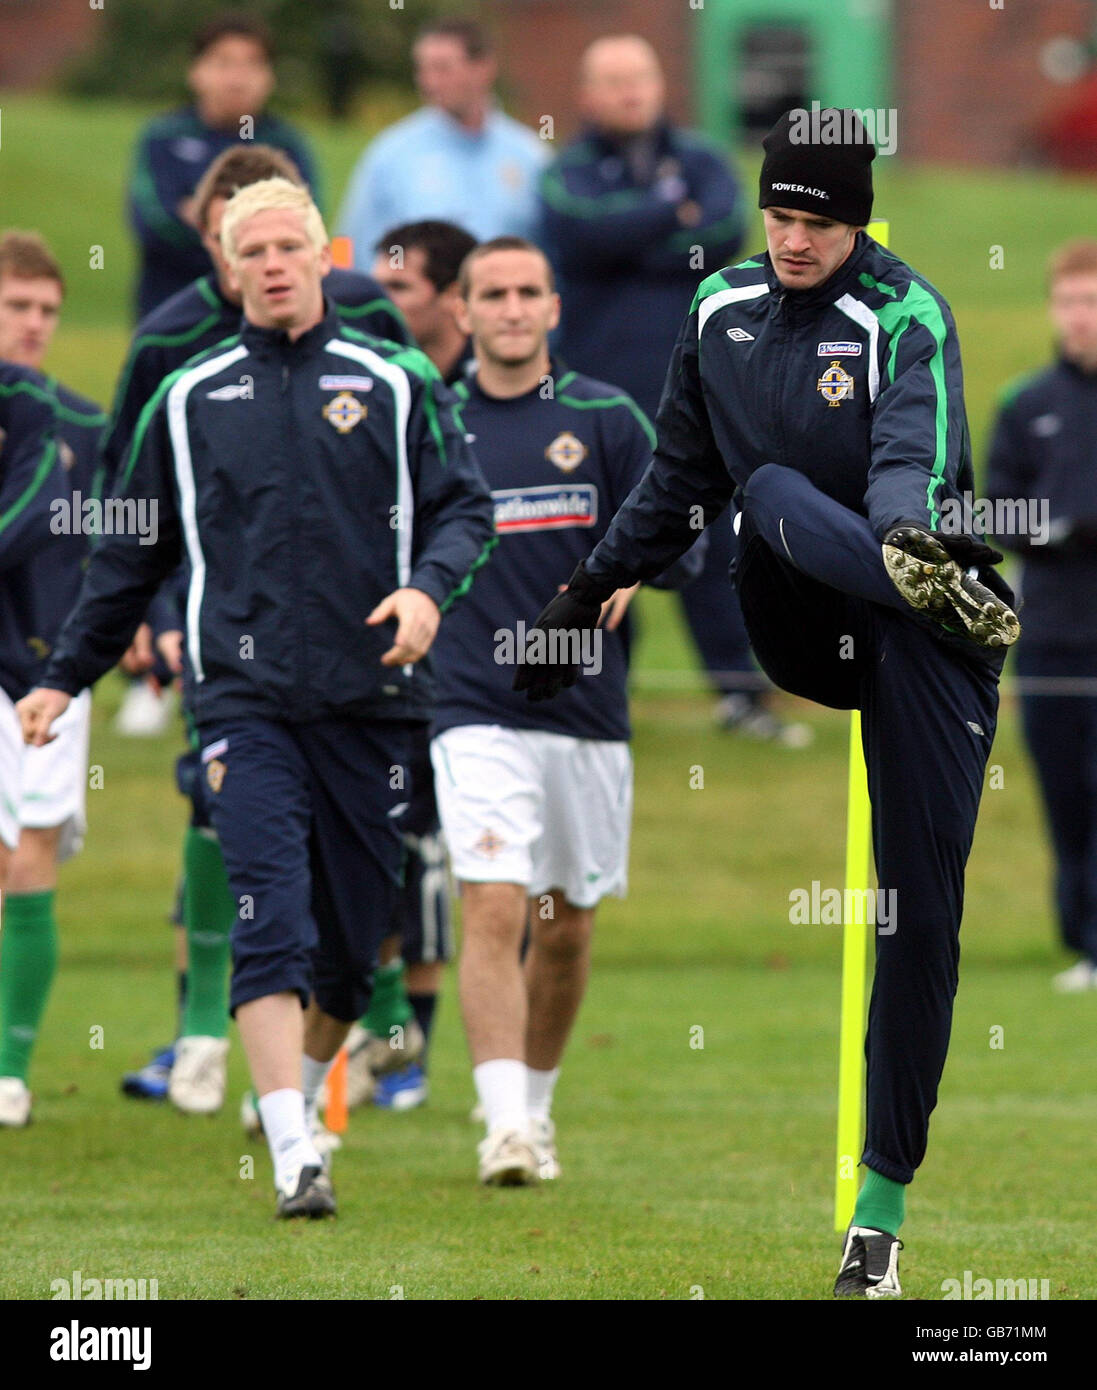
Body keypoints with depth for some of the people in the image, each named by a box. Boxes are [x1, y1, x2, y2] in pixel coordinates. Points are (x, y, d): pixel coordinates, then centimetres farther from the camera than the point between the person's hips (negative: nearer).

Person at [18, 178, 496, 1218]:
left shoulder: (396, 384, 8)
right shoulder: (188, 400, 11)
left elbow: (462, 507, 6)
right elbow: (133, 551, 19)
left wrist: (429, 586, -15)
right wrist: (65, 676, 19)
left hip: (372, 699, 1)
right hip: (245, 701, -1)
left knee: (354, 935, 5)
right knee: (272, 923, -16)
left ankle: (300, 1101, 30)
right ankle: (292, 1159, -24)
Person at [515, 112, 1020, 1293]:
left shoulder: (904, 318, -11)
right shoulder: (722, 313, 6)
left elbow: (913, 456, -29)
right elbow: (680, 482, 19)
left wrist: (904, 527, -50)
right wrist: (590, 592, 18)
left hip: (913, 643, -4)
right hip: (795, 623, 4)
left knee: (919, 912, -10)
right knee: (773, 489, -27)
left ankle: (883, 1197, -5)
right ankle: (933, 585, -58)